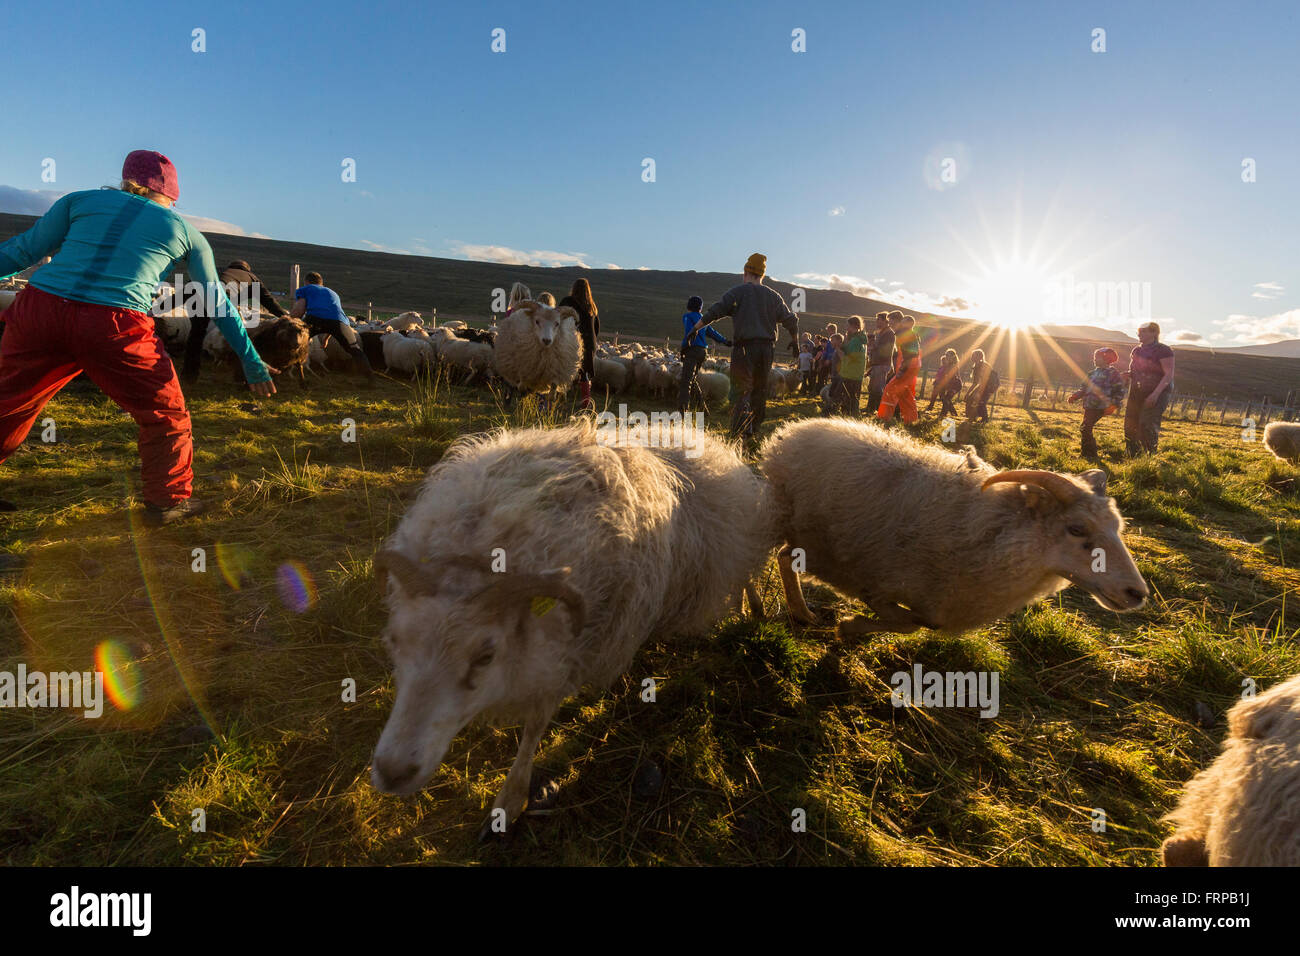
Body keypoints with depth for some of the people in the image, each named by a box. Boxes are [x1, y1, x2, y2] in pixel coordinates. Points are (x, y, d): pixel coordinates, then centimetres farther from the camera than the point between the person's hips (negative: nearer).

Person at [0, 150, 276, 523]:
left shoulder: (83, 199, 17)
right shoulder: (185, 233, 15)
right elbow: (219, 303, 17)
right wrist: (251, 361, 22)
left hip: (40, 309, 3)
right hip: (115, 328, -3)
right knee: (165, 414, 15)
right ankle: (169, 499, 20)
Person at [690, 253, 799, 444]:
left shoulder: (738, 291, 1)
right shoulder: (774, 296, 15)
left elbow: (716, 310, -8)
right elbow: (790, 320, 16)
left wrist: (696, 328, -3)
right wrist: (795, 341, 31)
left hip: (744, 347, -4)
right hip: (767, 348, 4)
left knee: (742, 391, -7)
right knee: (760, 391, 13)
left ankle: (742, 432, -21)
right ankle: (754, 431, 20)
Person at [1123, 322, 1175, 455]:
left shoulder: (1163, 350, -9)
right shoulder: (1136, 351, 13)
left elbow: (1169, 375, -14)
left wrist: (1155, 394, -25)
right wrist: (1129, 374, 2)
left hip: (1157, 393, -7)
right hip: (1137, 392, 7)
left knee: (1147, 424, -18)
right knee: (1130, 424, 2)